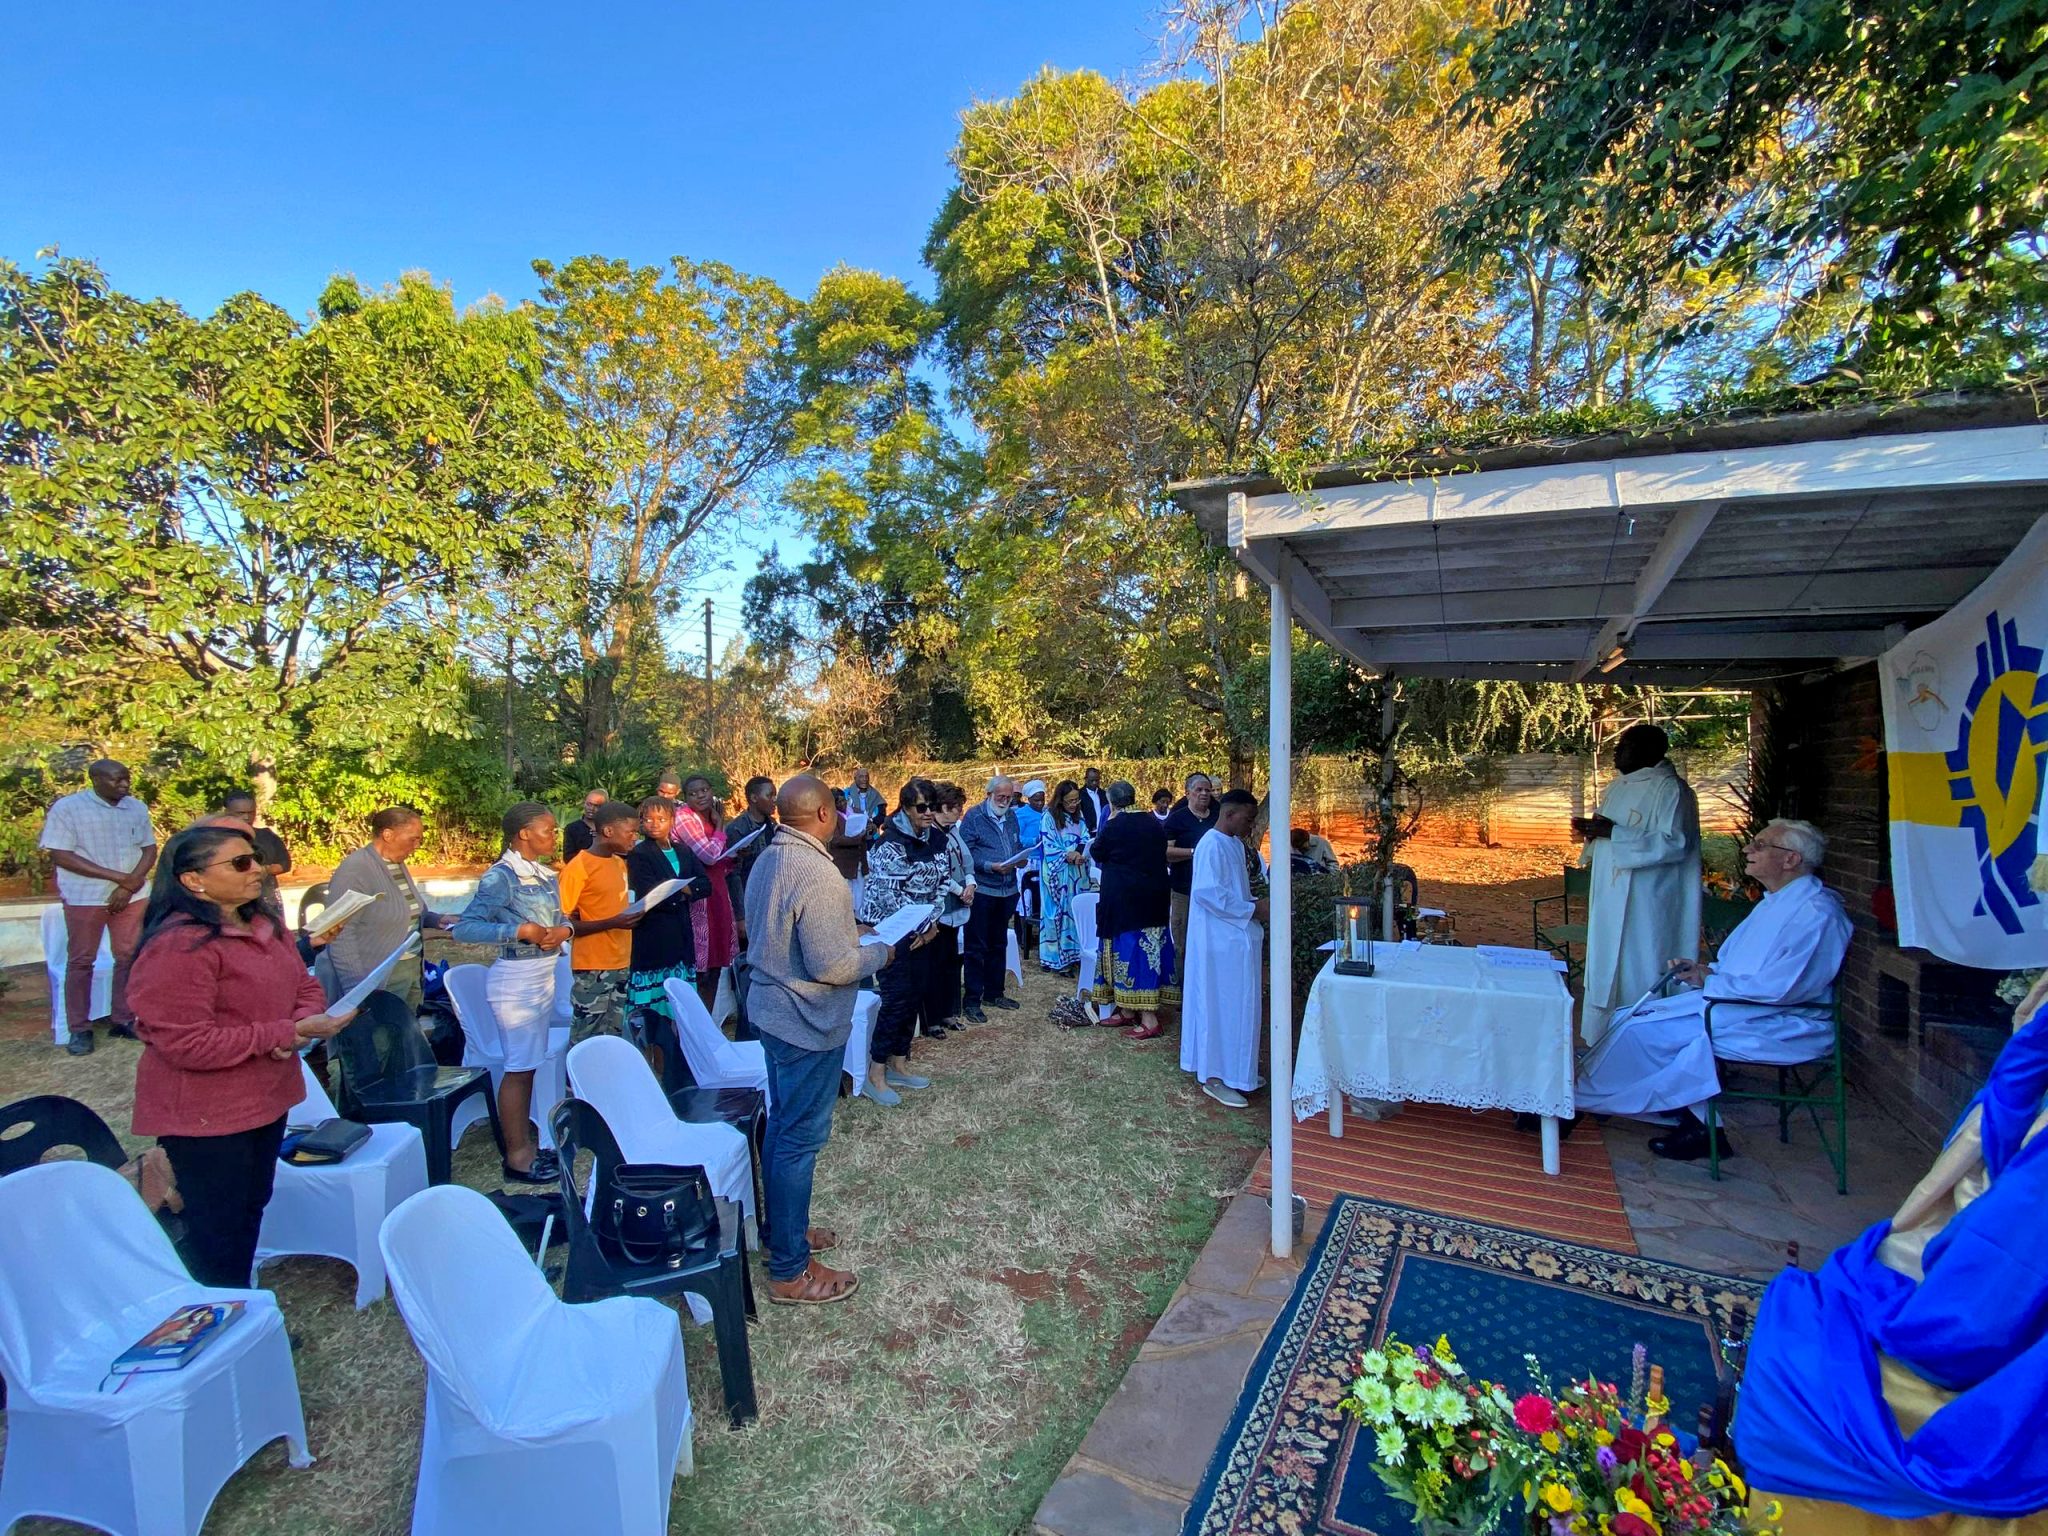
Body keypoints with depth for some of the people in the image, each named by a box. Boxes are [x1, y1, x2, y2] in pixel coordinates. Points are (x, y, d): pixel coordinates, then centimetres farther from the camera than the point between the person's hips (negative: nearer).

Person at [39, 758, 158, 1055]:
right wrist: (117, 876, -18)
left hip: (131, 895, 3)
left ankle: (123, 1019, 15)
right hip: (84, 897, -3)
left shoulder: (137, 808, 6)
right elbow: (59, 855, -12)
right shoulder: (67, 807, -7)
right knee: (81, 961, 4)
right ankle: (79, 1029, 13)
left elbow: (149, 849, 5)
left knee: (129, 957, 5)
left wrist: (130, 885, -11)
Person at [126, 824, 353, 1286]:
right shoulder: (178, 946, -23)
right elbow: (188, 1043, -24)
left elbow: (304, 986, 10)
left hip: (266, 1098, 8)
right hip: (204, 1114, -8)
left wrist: (307, 1023, -13)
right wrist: (289, 1033, -25)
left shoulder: (266, 922, 3)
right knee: (218, 1231, 7)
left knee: (251, 1207, 23)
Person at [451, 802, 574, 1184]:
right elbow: (464, 927, -20)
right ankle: (516, 1155, 13)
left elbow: (559, 917, 15)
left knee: (530, 1064, 15)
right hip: (516, 980, -8)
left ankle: (526, 1142, 27)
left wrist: (564, 929, -7)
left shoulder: (546, 875, 8)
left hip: (544, 976, 8)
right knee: (520, 1066, 1)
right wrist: (519, 931, -25)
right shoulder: (500, 877, -15)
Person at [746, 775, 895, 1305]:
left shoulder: (765, 862, 3)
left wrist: (846, 934, 15)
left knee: (783, 1127, 22)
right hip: (808, 1023, -9)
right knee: (800, 1139, 2)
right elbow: (830, 967, -27)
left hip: (773, 1010, 9)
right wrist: (879, 952, -9)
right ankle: (790, 1272, 16)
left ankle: (784, 1227, 39)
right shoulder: (817, 875, -26)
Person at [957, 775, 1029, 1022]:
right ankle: (971, 1001, 7)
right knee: (976, 947, 0)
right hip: (981, 890, -7)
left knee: (999, 944, 17)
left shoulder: (1011, 818, 10)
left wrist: (1021, 858, -4)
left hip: (1007, 890, 7)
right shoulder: (974, 817, -9)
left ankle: (993, 992, 30)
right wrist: (992, 866, -24)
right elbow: (966, 853, -15)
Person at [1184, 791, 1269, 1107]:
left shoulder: (1234, 843, 11)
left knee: (1235, 1004, 17)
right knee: (1220, 1005, -2)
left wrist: (1255, 904, 4)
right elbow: (1208, 892, -25)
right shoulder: (1212, 845, -19)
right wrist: (1252, 910, -20)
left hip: (1237, 938, 10)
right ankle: (1213, 1075, 9)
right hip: (1220, 940, -10)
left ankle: (1233, 1068, 29)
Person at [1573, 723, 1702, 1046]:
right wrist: (1591, 831, 3)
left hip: (1645, 904, -9)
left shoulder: (1671, 789, -13)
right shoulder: (1620, 785, 13)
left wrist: (1613, 833, -24)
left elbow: (1675, 843, -22)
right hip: (1611, 900, 9)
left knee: (1639, 976, -3)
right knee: (1606, 972, 15)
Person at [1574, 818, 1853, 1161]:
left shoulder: (1816, 913, -18)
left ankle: (1586, 1099, -4)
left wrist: (1709, 980, -14)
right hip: (1734, 1003, 10)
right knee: (1630, 1019, -4)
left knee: (1643, 1029, -21)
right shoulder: (1775, 901, 15)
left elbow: (1778, 987, -25)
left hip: (1778, 1025, -10)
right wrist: (1701, 970, 3)